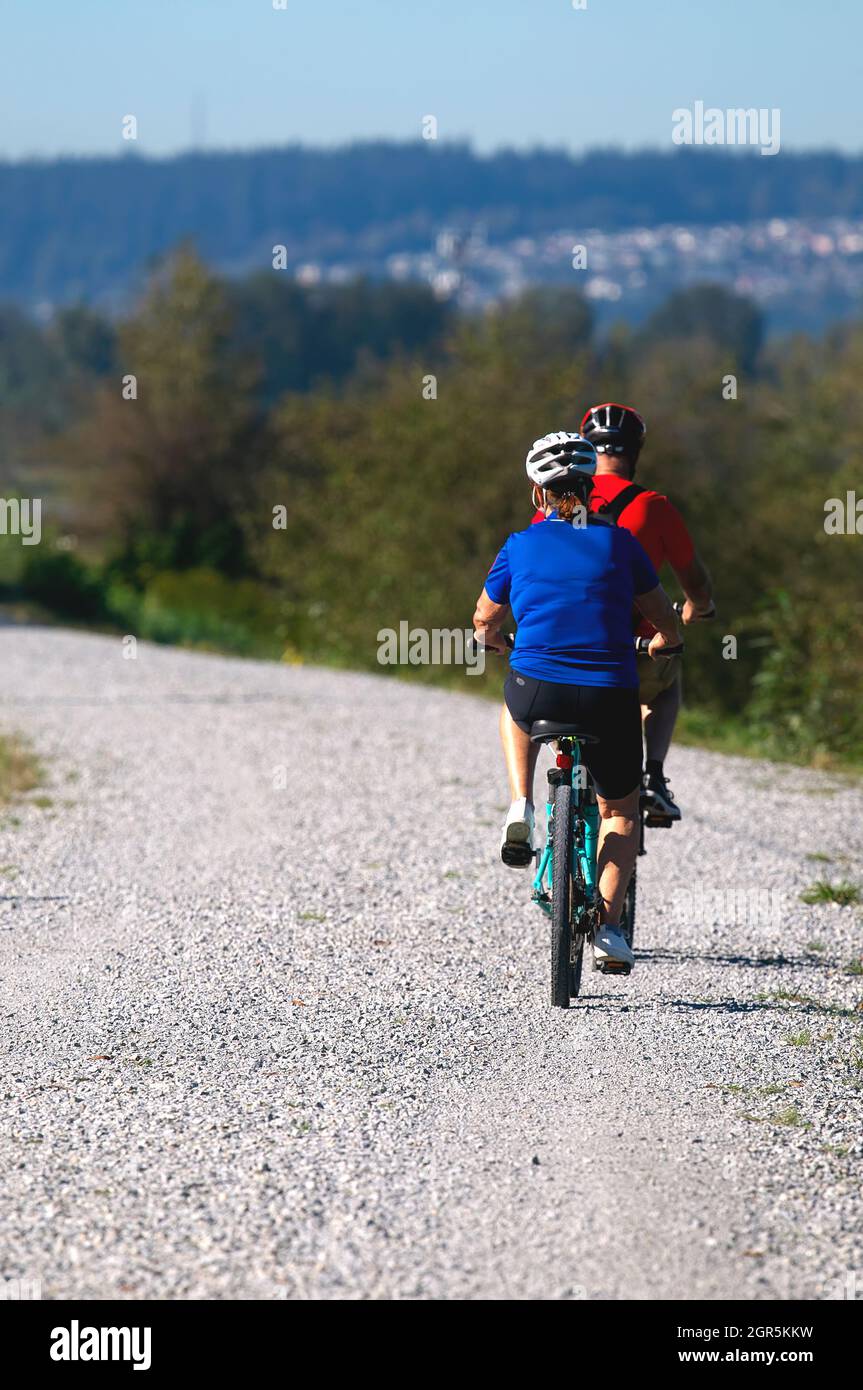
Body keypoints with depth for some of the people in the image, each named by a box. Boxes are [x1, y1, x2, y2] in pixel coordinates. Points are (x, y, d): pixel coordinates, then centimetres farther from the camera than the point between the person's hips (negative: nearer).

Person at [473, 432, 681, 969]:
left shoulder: (520, 547, 6)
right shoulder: (619, 543, 5)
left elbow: (484, 623, 21)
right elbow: (667, 625, 12)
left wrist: (497, 641, 45)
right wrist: (659, 645, 36)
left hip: (538, 696, 0)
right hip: (610, 701, 0)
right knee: (621, 812, 23)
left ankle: (521, 808, 18)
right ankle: (609, 922, 5)